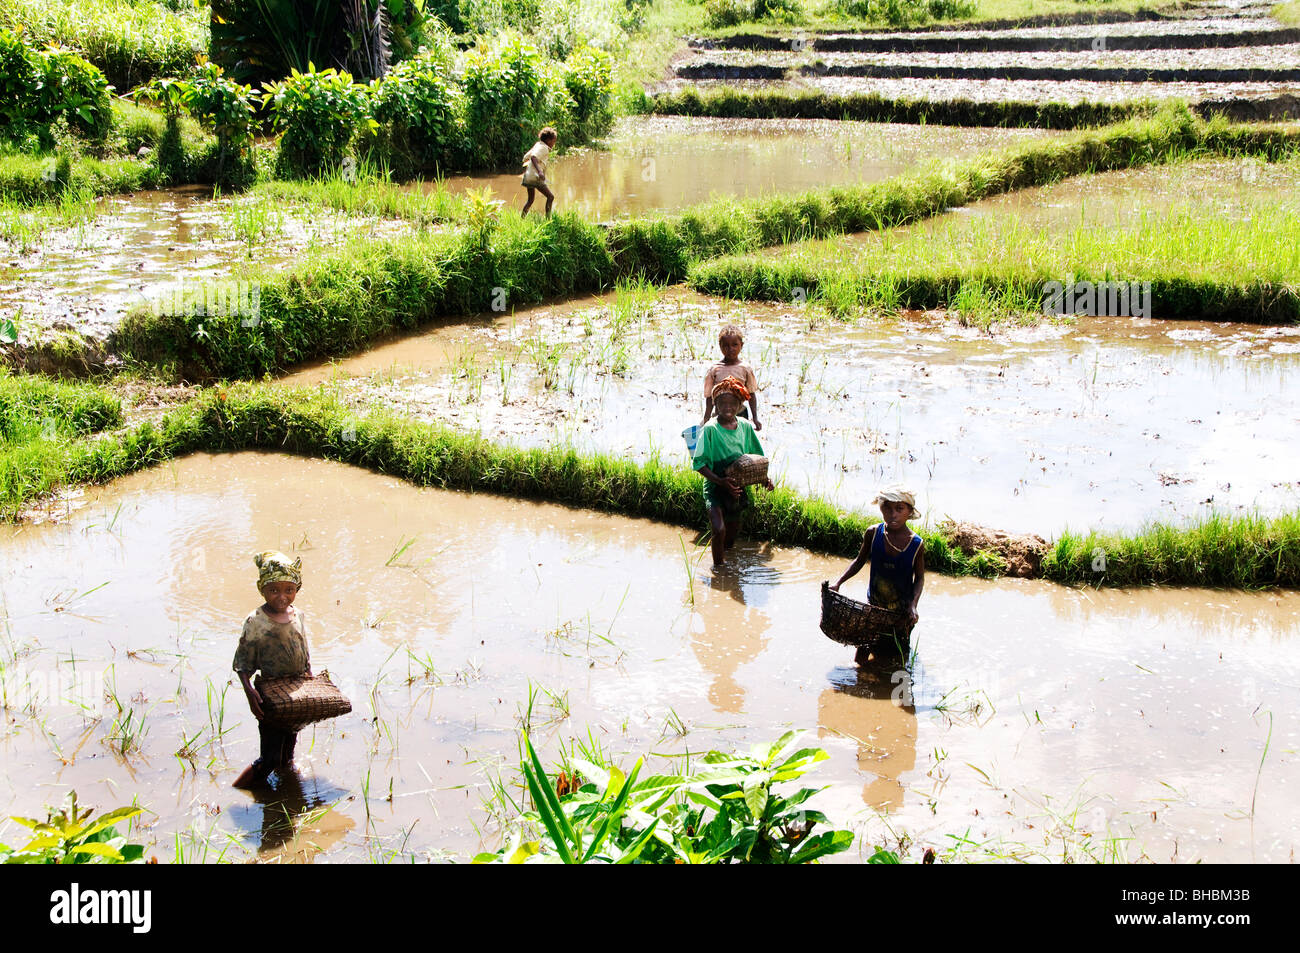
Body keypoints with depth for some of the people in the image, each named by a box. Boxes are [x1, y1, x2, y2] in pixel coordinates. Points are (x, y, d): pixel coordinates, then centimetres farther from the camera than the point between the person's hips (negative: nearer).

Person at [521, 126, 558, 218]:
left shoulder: (537, 145, 17)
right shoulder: (543, 147, -10)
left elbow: (525, 157, 23)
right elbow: (533, 157, -27)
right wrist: (539, 171, -39)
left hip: (528, 175, 10)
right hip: (535, 176, -10)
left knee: (530, 200, 22)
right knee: (550, 196, -9)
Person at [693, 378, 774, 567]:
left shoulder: (746, 427, 0)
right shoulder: (710, 429, -14)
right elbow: (700, 463, -16)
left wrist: (764, 478, -5)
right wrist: (720, 481, -28)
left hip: (737, 487, 5)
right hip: (715, 487, -5)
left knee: (732, 530, 20)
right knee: (719, 530, -22)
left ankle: (723, 556, 48)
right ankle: (719, 567, -4)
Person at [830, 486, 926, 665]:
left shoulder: (917, 544, -18)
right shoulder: (873, 534, -14)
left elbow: (919, 578, -5)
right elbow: (859, 561, 2)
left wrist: (913, 606, -20)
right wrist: (838, 584, -8)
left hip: (902, 611, -1)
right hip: (873, 607, 1)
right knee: (861, 660, 8)